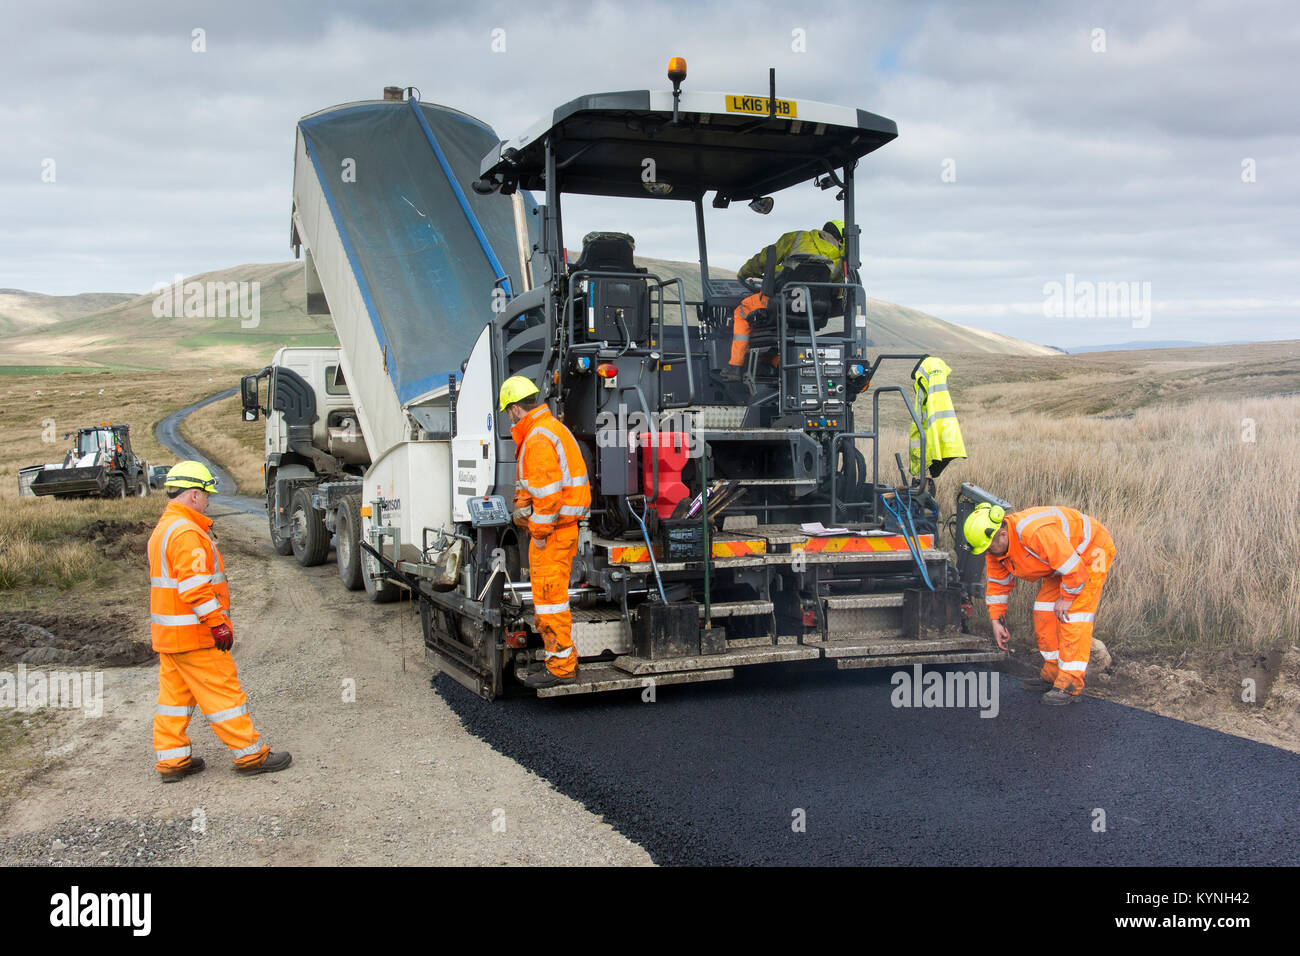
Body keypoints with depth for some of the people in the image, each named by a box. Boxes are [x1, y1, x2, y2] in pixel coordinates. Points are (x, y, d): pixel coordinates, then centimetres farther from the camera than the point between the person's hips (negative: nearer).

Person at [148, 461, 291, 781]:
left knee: (174, 693, 13)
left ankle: (171, 759, 18)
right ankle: (250, 755, 5)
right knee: (223, 692, -2)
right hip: (194, 634, -10)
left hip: (167, 633, 10)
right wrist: (217, 623, -22)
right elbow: (195, 584, -25)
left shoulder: (163, 529, 17)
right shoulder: (186, 532, -18)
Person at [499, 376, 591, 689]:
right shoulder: (552, 428, 17)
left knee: (549, 595, -5)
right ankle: (561, 659, 26)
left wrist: (539, 532, -18)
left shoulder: (539, 439, -18)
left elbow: (548, 491, -24)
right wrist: (521, 506, 11)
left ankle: (561, 666, 0)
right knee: (553, 593, 17)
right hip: (564, 524, 11)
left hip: (554, 528, -11)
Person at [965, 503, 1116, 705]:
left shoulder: (1036, 533, -40)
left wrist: (1066, 598, -18)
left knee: (1073, 616, -16)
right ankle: (1052, 674, 13)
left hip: (1092, 552, -9)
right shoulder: (995, 546, -11)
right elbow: (997, 583, 5)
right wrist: (996, 621, 3)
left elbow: (1075, 569, -33)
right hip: (1060, 558, 9)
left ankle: (1069, 685, -16)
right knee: (1044, 613, 3)